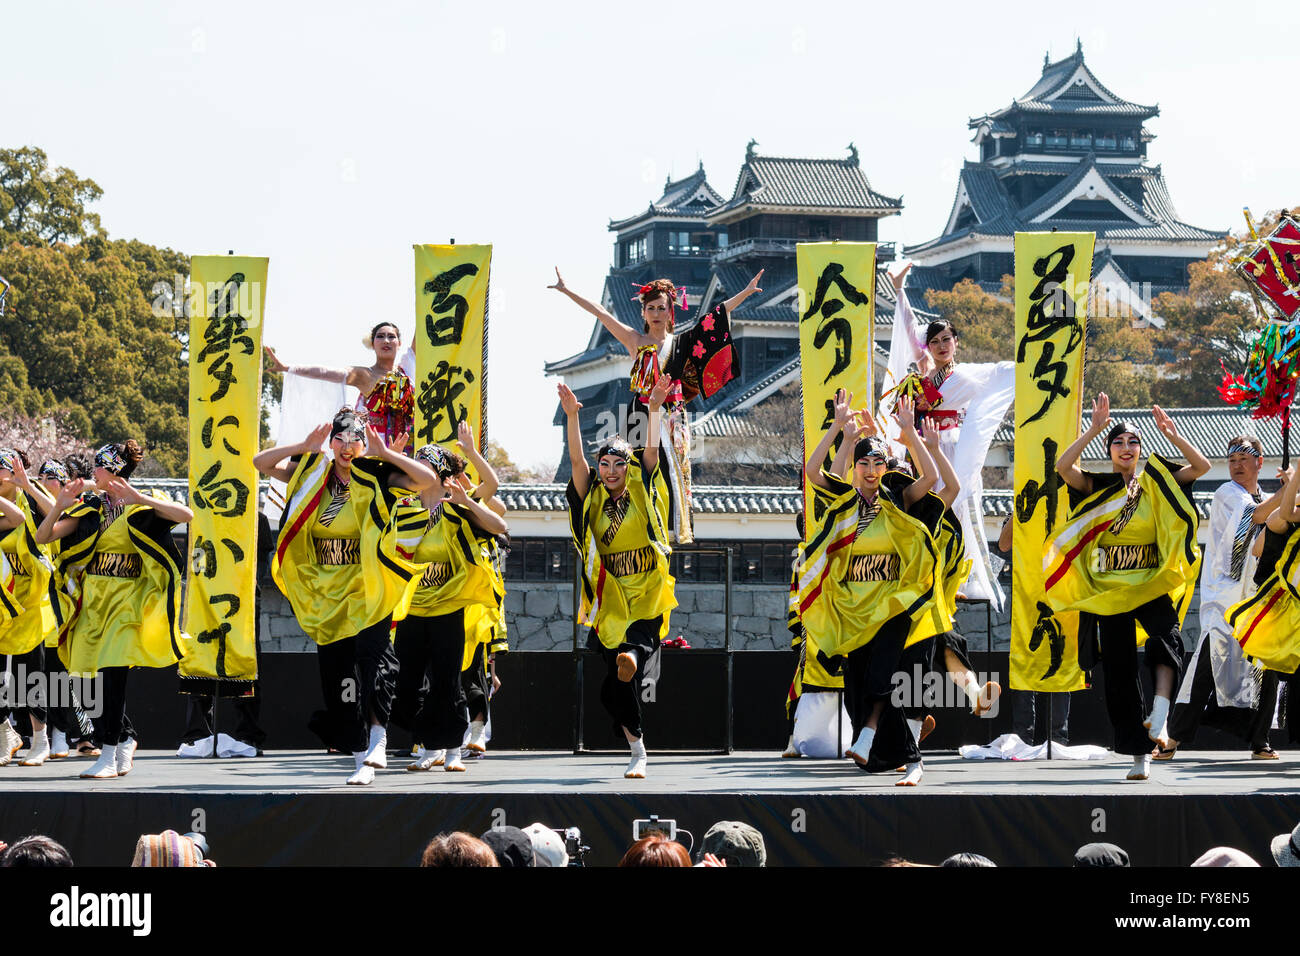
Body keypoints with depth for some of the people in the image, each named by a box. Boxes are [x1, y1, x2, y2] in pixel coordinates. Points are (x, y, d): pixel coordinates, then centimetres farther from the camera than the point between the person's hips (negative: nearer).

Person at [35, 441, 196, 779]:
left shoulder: (143, 506, -1)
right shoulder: (89, 508, 10)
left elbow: (185, 515, -18)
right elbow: (42, 537, 6)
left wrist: (138, 498, -24)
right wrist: (60, 506, -12)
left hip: (128, 597, -5)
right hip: (93, 598, 5)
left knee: (113, 672, -16)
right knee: (99, 674, 2)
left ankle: (109, 755, -13)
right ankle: (126, 738, 23)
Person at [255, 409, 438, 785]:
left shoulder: (377, 479, -3)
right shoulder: (313, 478, 7)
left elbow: (428, 479, -15)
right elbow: (261, 462, 5)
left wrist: (385, 453, -16)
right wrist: (305, 446, -7)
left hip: (368, 591, -4)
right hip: (327, 595, 4)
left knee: (372, 653, -25)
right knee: (337, 676, 4)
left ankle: (377, 738, -24)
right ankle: (361, 757, 12)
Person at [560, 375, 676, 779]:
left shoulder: (642, 497, 6)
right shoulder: (593, 502, 6)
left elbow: (652, 451, -4)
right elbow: (576, 460, -5)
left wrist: (654, 410, -16)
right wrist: (572, 416, -16)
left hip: (646, 600, 0)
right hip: (609, 603, 0)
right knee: (616, 685, -1)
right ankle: (637, 750, 7)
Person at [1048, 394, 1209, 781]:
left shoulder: (1156, 484, 8)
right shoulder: (1097, 487, 5)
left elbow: (1202, 466, -2)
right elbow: (1062, 466, -12)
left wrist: (1172, 435, -12)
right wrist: (1093, 429, -16)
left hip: (1152, 586, -1)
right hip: (1109, 590, 1)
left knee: (1166, 635, -32)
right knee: (1118, 670, 1)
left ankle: (1160, 714, -44)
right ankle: (1140, 755, 8)